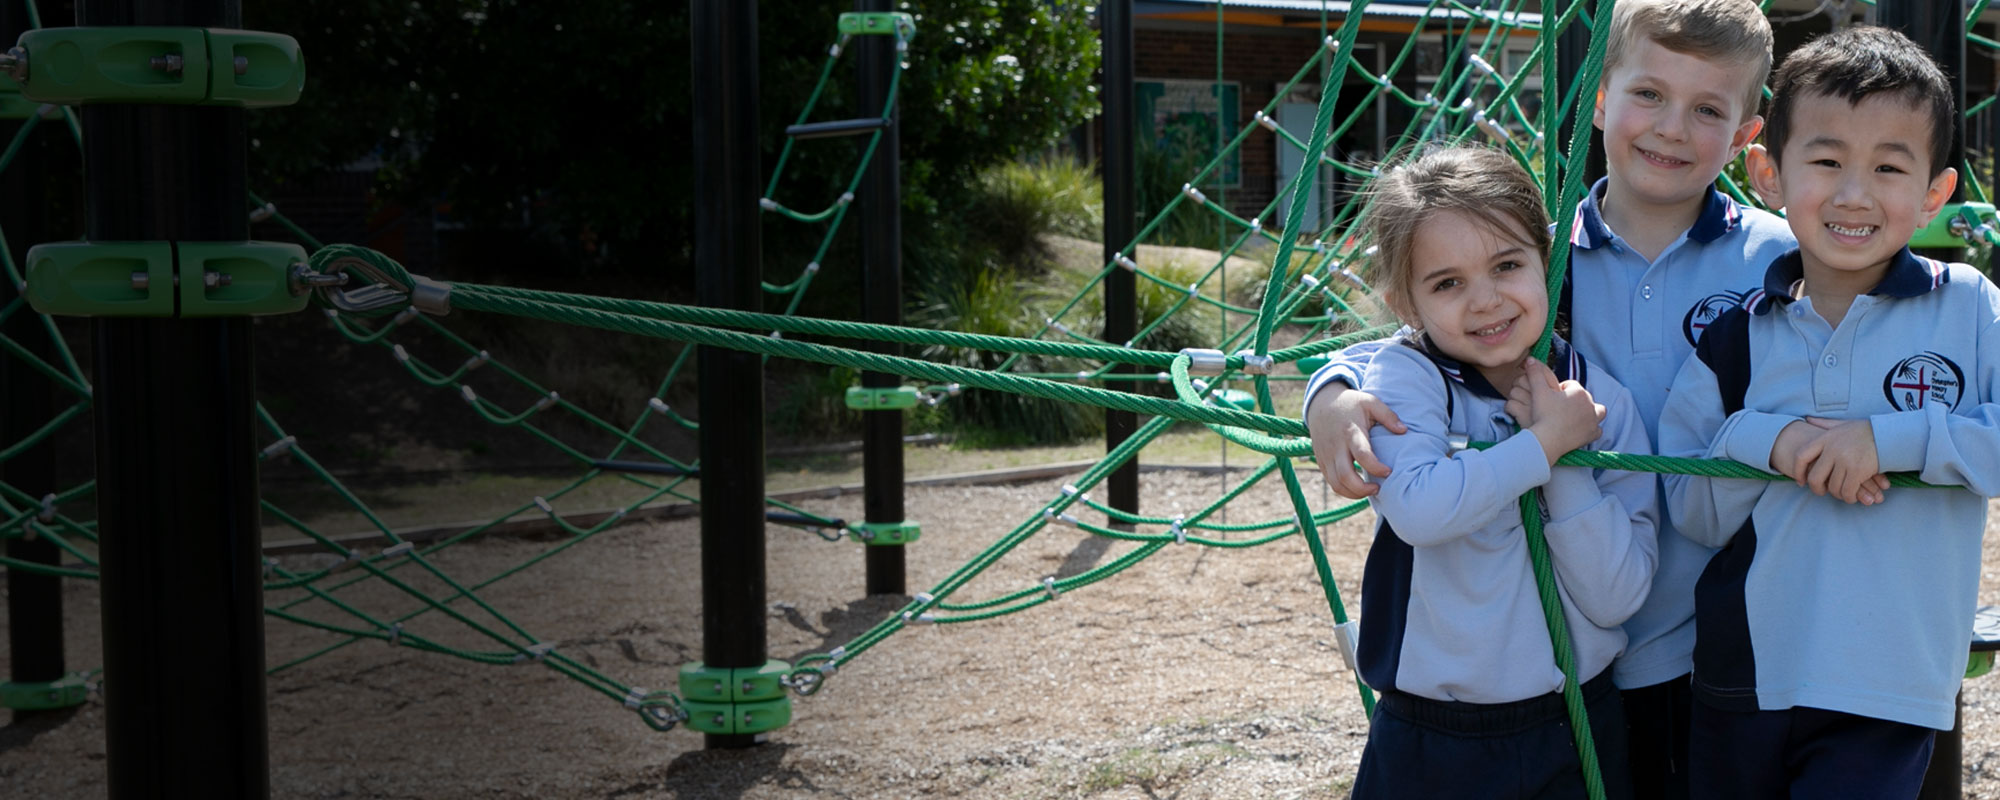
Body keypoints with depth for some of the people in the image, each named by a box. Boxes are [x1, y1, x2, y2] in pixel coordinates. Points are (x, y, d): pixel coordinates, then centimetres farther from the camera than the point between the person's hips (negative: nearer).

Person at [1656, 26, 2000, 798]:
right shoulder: (1737, 331, 2)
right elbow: (1691, 514, 2)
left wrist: (1889, 438, -23)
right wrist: (1762, 441, -16)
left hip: (1884, 698, -3)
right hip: (1739, 681, 3)